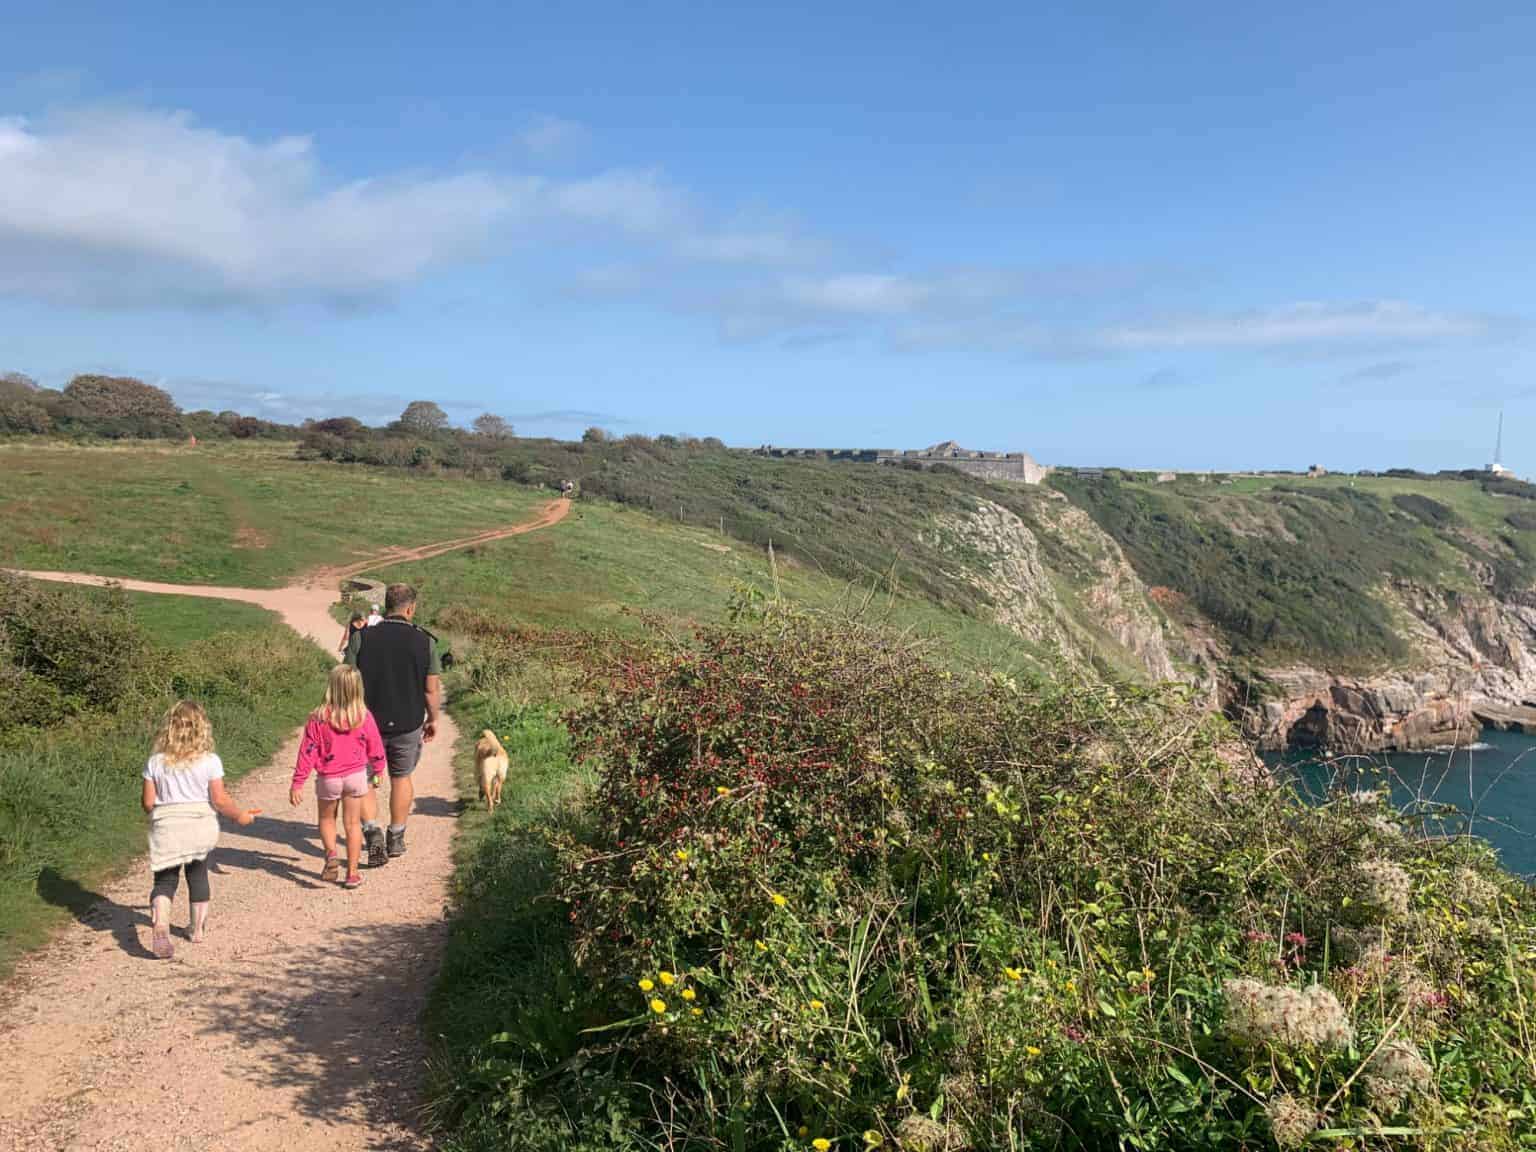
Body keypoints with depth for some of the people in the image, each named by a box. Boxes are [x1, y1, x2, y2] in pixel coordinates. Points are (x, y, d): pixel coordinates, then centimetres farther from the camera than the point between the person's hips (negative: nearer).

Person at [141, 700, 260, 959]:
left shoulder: (156, 761, -2)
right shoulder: (210, 761, -7)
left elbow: (148, 802, 0)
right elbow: (219, 800, -8)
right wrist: (240, 815, 8)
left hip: (166, 827, 0)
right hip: (201, 826, 0)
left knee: (165, 880, 6)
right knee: (198, 874, 19)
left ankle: (159, 923, -22)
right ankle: (199, 929, 30)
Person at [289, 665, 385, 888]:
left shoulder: (319, 718, -15)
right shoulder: (364, 717, -10)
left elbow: (307, 751, -12)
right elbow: (375, 748, 0)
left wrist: (297, 784, -5)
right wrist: (378, 771, 18)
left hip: (328, 778, -1)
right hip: (357, 776, 1)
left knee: (326, 819, 22)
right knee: (353, 824, 11)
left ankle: (331, 854, -1)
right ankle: (352, 873, 12)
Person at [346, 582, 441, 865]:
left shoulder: (361, 638, -7)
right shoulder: (425, 641, -7)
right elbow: (432, 688, -4)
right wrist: (433, 719, 10)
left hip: (368, 723, -1)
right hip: (409, 725, 1)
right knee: (401, 778, 18)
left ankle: (372, 831, -6)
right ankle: (396, 839, 27)